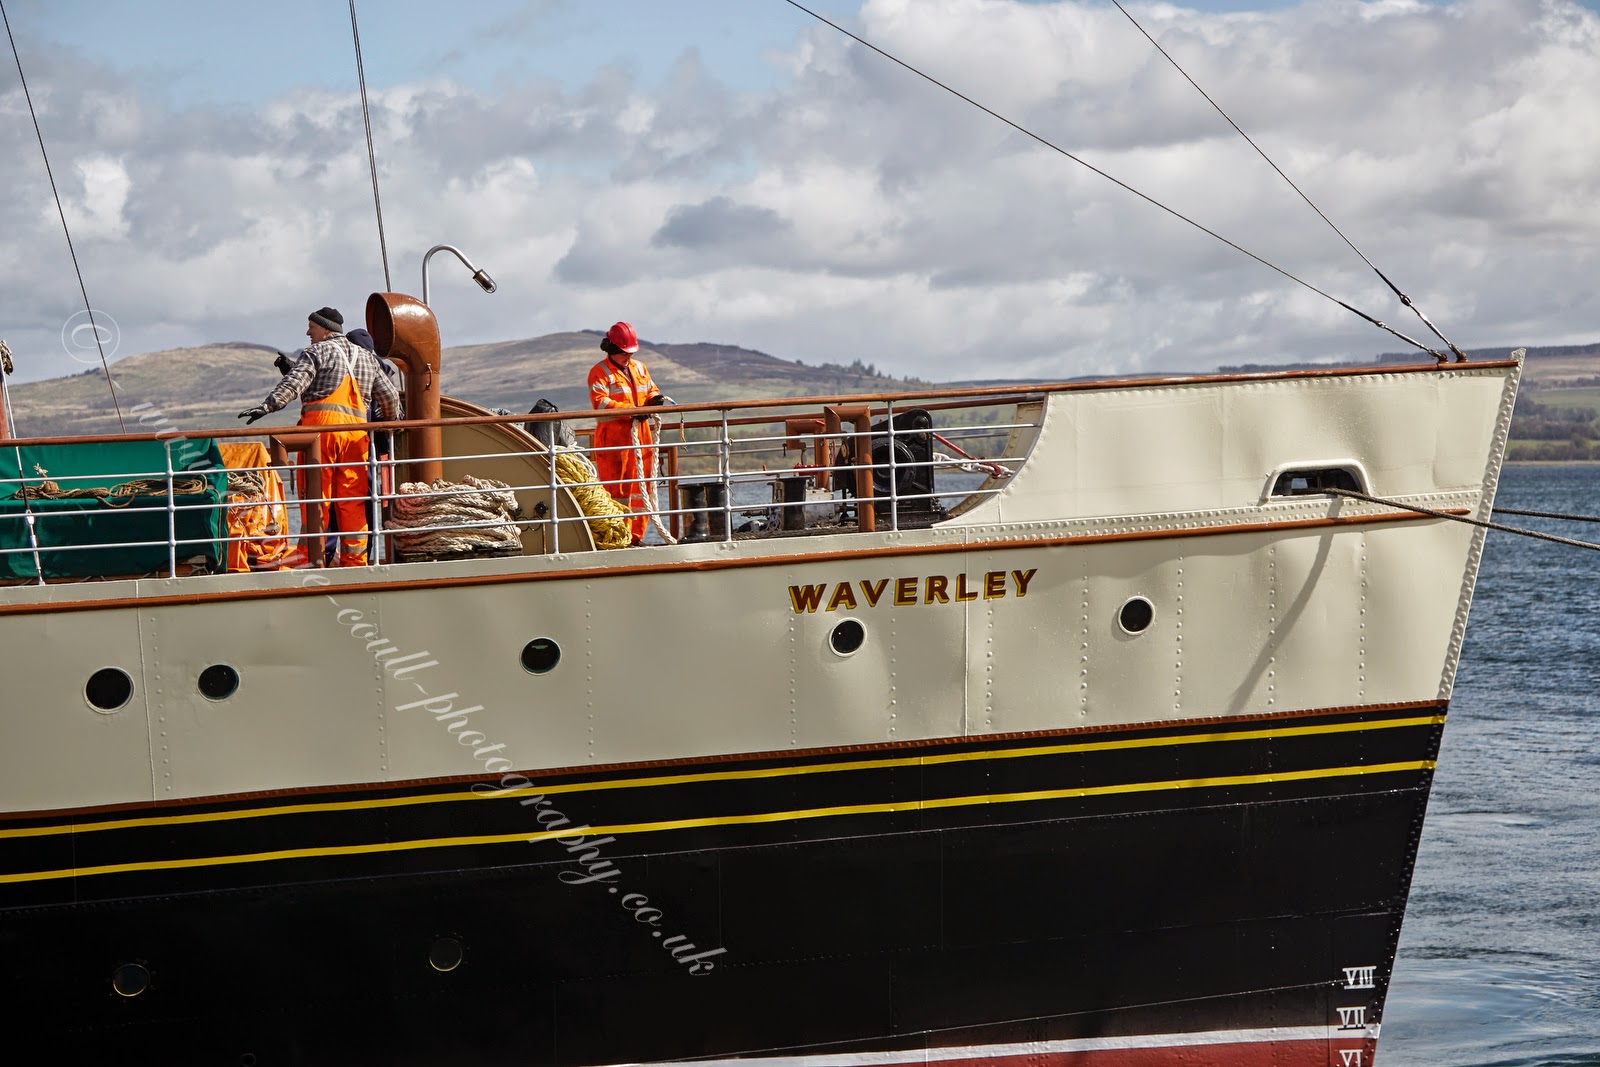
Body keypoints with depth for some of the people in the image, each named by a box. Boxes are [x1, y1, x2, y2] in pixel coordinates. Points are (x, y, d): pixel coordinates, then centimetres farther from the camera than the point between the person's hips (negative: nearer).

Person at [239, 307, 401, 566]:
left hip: (321, 425, -5)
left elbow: (294, 383, -11)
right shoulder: (367, 358, 22)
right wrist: (392, 422, 42)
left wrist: (267, 406, -20)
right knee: (353, 502, 7)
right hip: (357, 432, 5)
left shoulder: (318, 351, 5)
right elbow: (389, 396, 24)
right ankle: (355, 561, 6)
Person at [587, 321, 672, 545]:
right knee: (616, 489, -7)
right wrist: (632, 411, -24)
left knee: (641, 485, 7)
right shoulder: (600, 372, -4)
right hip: (613, 438, -7)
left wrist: (657, 399, 0)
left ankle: (636, 535, 13)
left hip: (639, 437, 7)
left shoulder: (639, 368, 18)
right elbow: (600, 402, -17)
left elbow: (651, 391, 26)